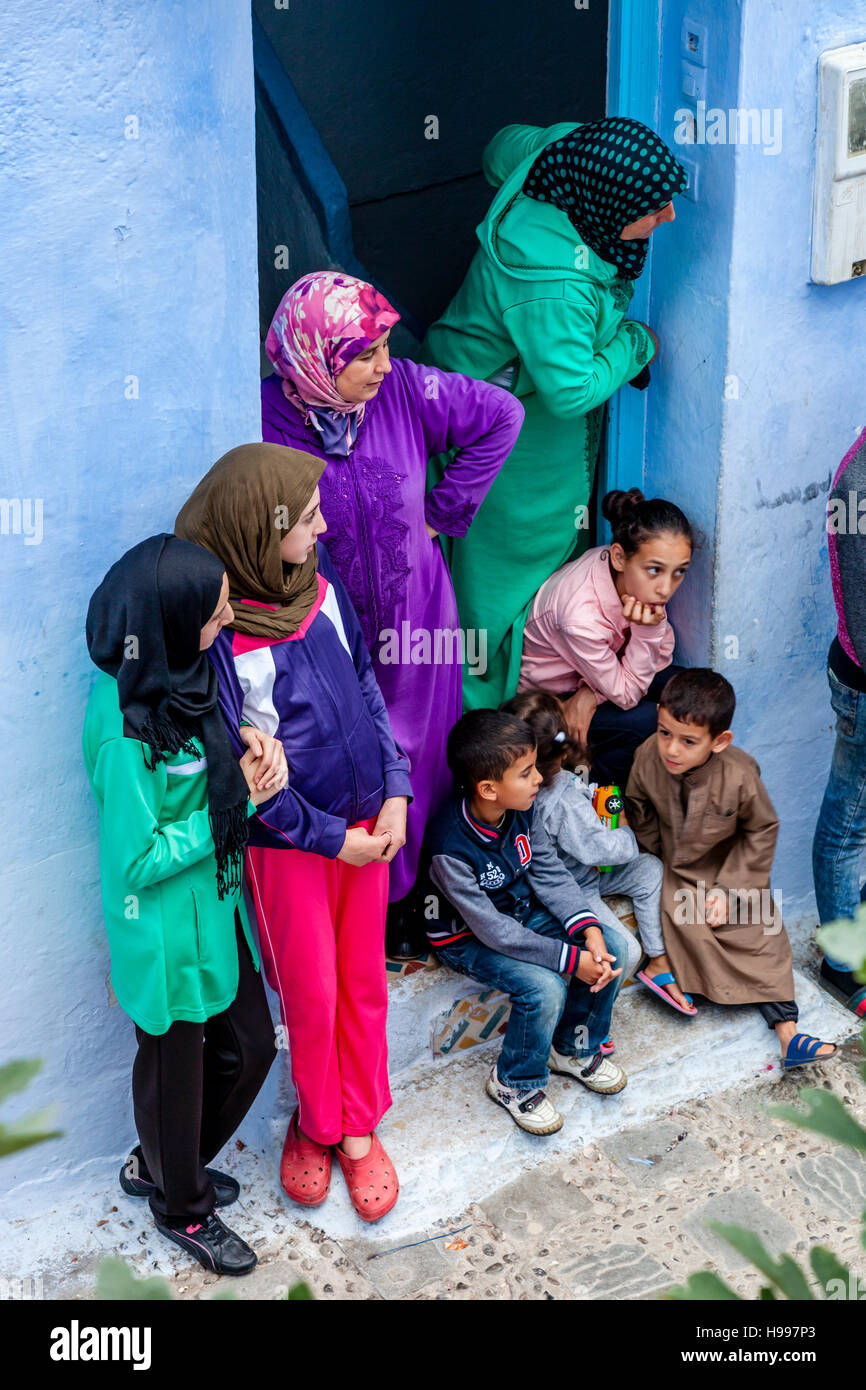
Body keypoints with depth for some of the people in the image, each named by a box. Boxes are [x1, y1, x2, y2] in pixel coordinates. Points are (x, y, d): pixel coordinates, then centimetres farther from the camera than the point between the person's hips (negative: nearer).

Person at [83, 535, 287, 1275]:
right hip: (167, 929, -8)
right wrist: (238, 800, -20)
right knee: (176, 1067, 16)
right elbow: (137, 860, -24)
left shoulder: (180, 679, -6)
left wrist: (254, 743, -10)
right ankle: (182, 1208, 45)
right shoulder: (126, 734, -31)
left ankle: (159, 1163, 48)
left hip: (218, 905, 8)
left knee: (249, 1047, 22)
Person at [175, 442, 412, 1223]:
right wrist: (330, 838, -13)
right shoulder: (217, 631, -23)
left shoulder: (318, 582, -4)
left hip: (368, 817, 5)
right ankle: (315, 1122, 38)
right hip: (290, 840, -5)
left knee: (364, 983, 16)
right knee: (312, 996, 12)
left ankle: (359, 1126, 36)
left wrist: (394, 791, -3)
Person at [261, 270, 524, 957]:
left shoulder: (404, 389, -11)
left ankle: (409, 892, 37)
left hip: (415, 613, 3)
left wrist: (445, 507, -1)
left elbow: (502, 415, 1)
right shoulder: (264, 417, -18)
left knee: (419, 751, 15)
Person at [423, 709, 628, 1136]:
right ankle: (513, 1083, 0)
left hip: (522, 912, 7)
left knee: (609, 951, -9)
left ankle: (575, 1048, 16)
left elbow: (551, 874, -4)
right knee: (544, 988, -28)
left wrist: (589, 930, -19)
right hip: (467, 938, -7)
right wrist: (570, 959, -28)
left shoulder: (522, 811, -11)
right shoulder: (450, 850, -32)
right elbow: (492, 929, -29)